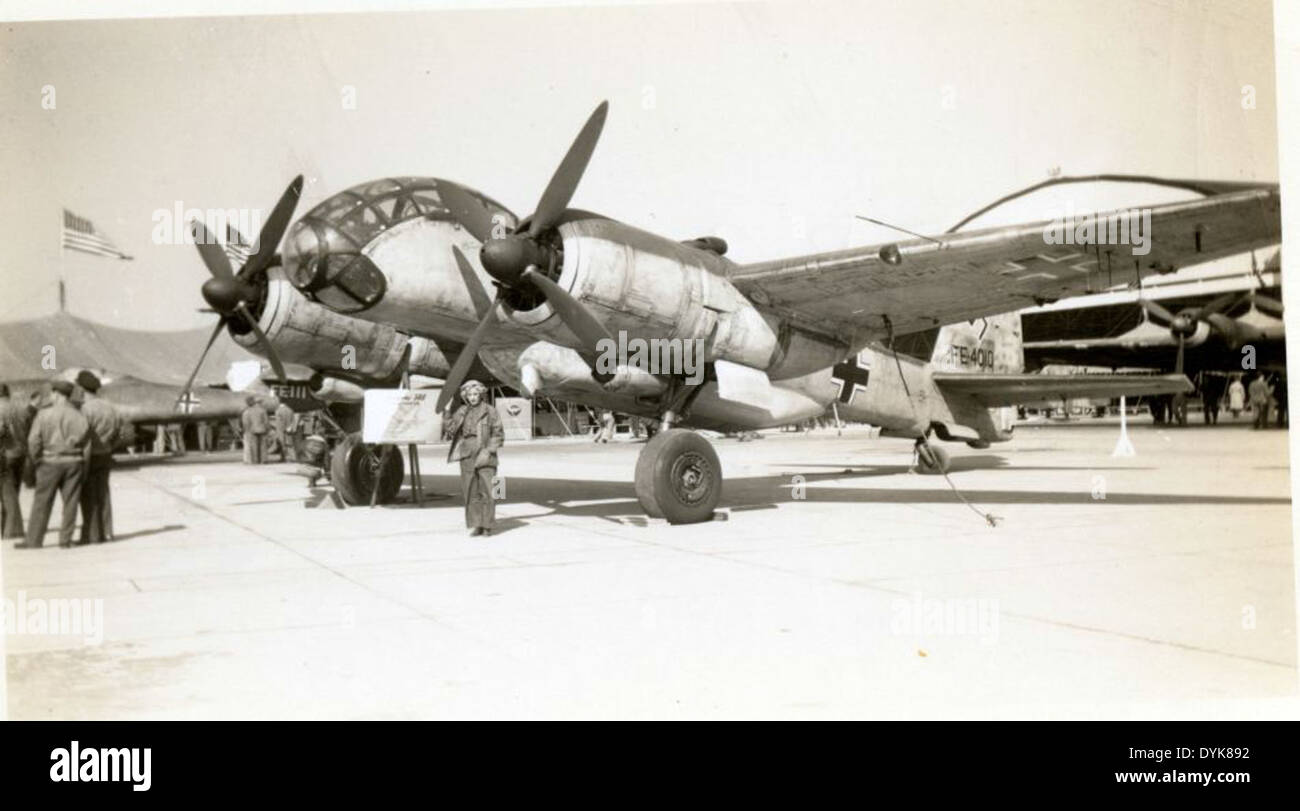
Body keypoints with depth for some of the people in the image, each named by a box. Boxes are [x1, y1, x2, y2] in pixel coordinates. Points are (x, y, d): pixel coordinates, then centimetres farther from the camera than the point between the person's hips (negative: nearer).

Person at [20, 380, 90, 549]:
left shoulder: (44, 414, -7)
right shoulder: (78, 416, 1)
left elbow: (33, 441, -9)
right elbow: (86, 444, 0)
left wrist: (36, 459, 6)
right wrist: (83, 466, 8)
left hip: (50, 463, -2)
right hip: (73, 462, 2)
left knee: (42, 503, 5)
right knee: (70, 502, 6)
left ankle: (34, 540, 9)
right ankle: (65, 539, 7)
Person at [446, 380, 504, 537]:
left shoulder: (490, 411, 1)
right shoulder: (462, 412, 10)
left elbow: (498, 435, 1)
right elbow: (451, 431, 8)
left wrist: (488, 451, -9)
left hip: (485, 458, -3)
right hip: (467, 458, 3)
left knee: (487, 491, -7)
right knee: (471, 492, 3)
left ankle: (487, 525, 1)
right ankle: (475, 525, 10)